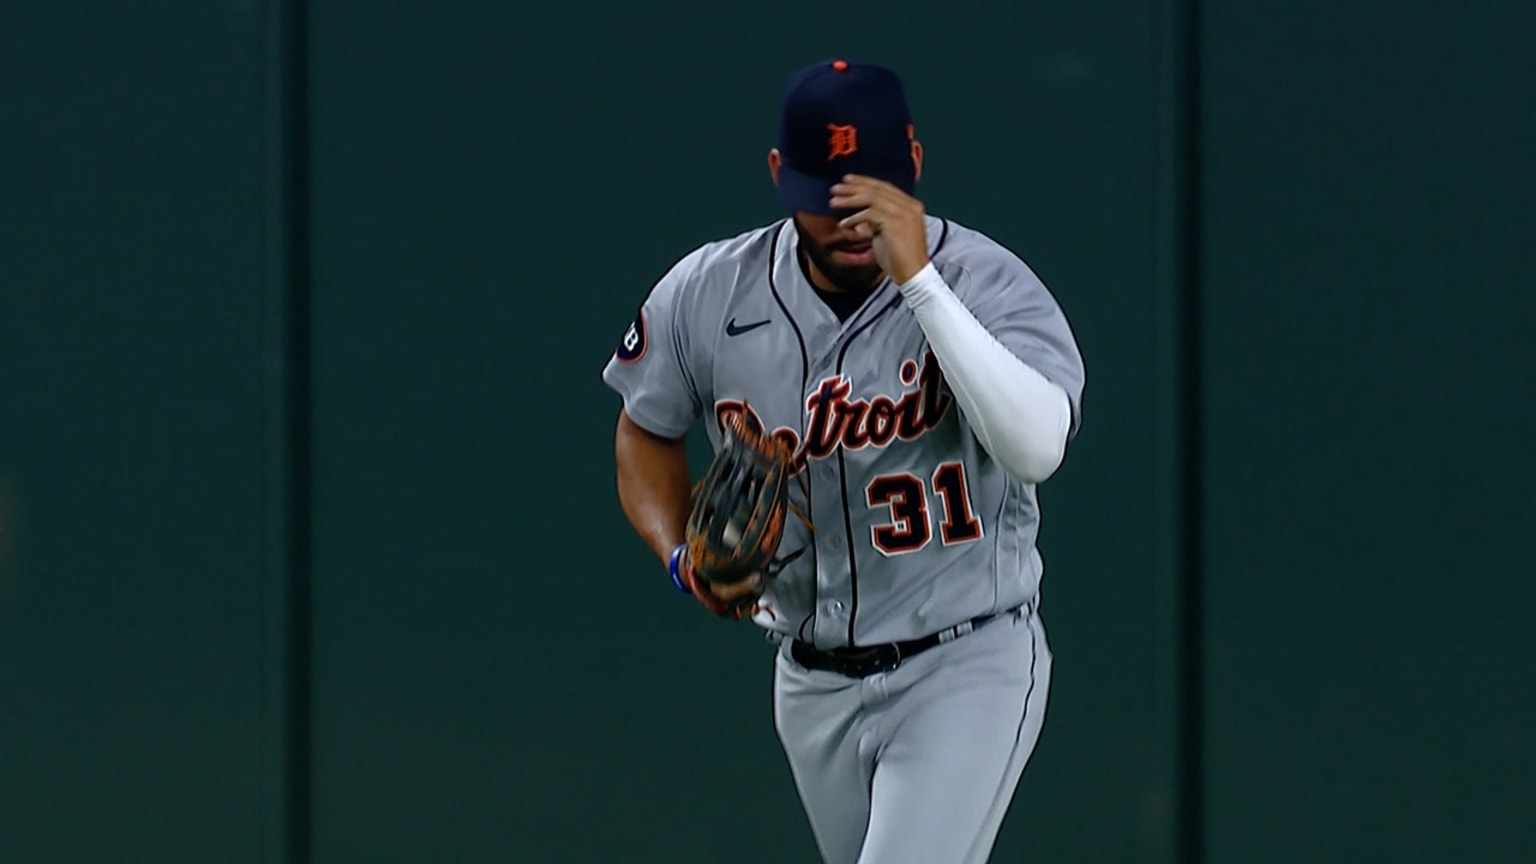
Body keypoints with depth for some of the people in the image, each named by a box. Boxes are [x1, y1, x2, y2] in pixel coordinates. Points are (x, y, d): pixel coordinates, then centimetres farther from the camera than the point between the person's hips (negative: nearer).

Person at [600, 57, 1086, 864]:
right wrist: (681, 557, -5)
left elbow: (1036, 447, -36)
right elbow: (646, 433, 14)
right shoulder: (708, 296, -6)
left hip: (966, 669, -5)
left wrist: (917, 280, -38)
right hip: (812, 684, 5)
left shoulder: (985, 281, -18)